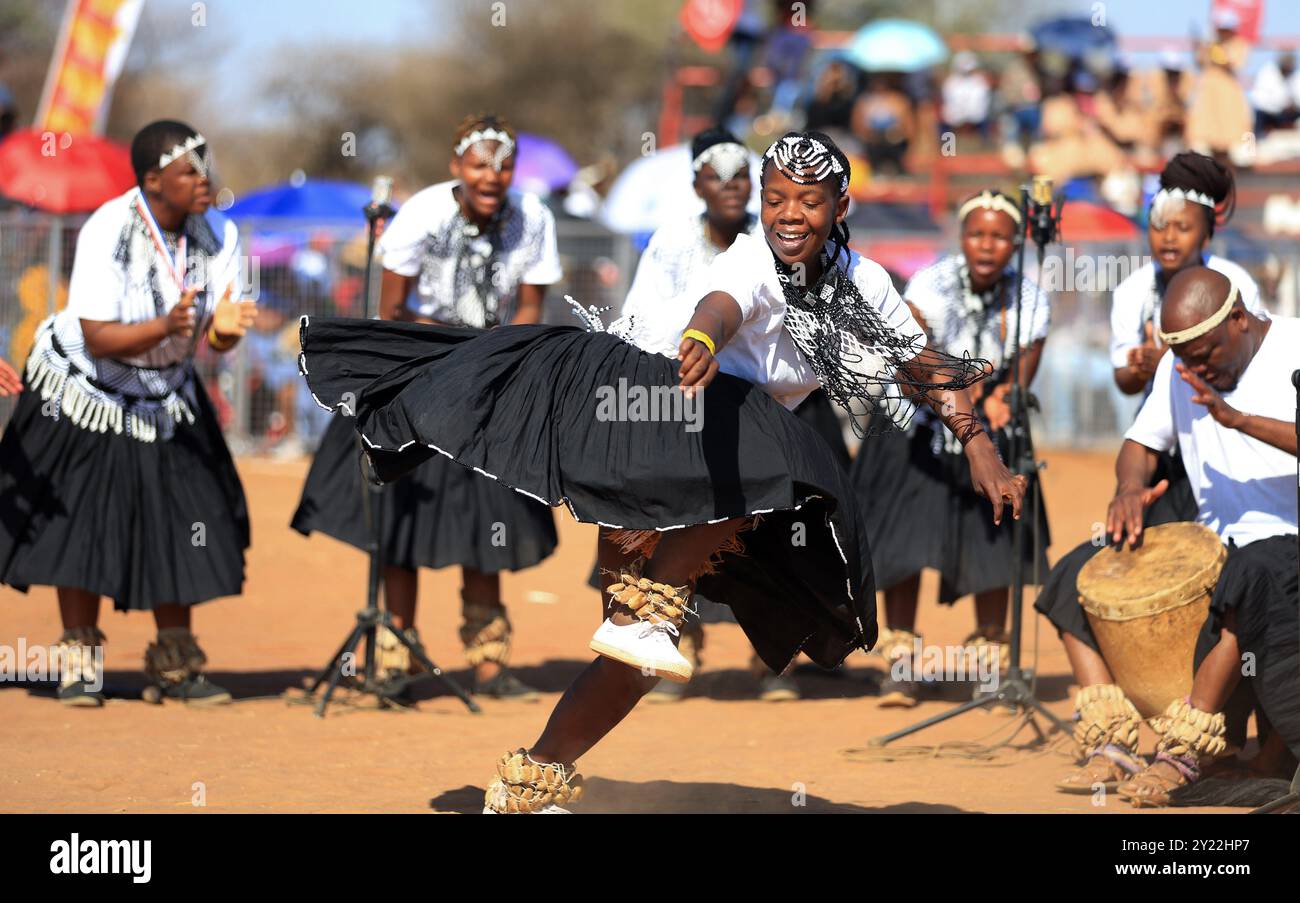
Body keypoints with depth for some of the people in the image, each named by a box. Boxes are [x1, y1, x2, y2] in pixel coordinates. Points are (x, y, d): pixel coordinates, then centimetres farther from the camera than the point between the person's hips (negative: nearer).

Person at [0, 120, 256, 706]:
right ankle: (79, 662, 8)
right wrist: (165, 327, -42)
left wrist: (224, 327, -35)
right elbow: (99, 339, -26)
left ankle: (174, 664, 12)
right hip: (85, 393, -4)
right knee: (82, 521, -5)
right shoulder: (107, 233, -25)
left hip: (164, 396, 4)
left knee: (180, 524, -1)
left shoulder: (217, 235, -11)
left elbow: (214, 341, -10)